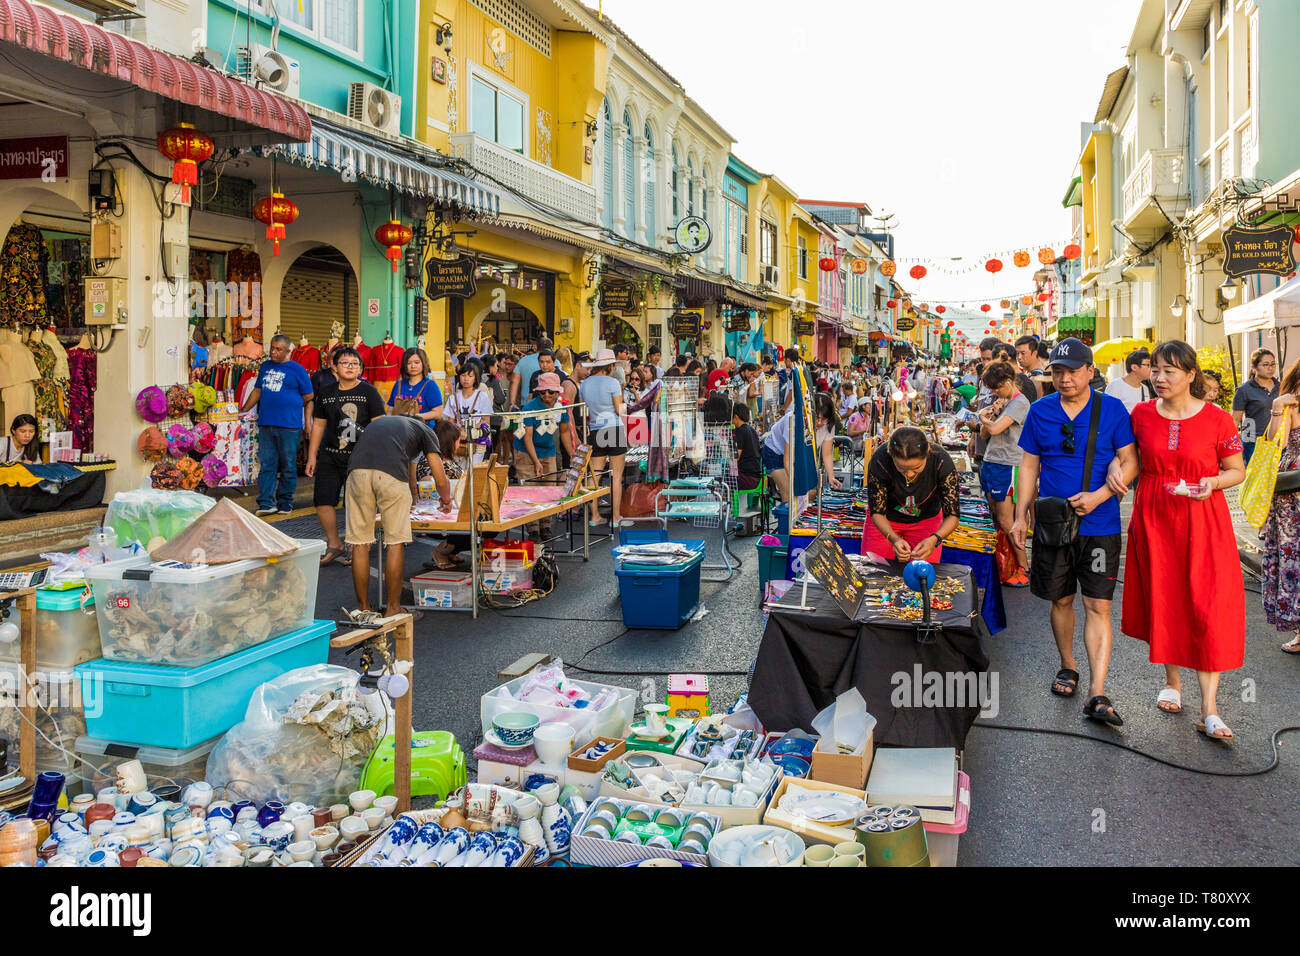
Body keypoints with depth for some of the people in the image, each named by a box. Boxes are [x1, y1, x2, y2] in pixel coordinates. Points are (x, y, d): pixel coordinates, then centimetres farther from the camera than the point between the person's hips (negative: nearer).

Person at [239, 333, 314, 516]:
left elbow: (308, 400, 2)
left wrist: (308, 425, -3)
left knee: (288, 466, 4)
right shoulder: (265, 367, 16)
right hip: (266, 425, 4)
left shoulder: (297, 370, 2)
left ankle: (285, 503, 14)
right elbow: (257, 391, 25)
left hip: (289, 426, -4)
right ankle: (266, 503, 0)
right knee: (267, 465, 0)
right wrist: (241, 411, 19)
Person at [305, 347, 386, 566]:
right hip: (329, 455, 5)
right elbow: (318, 425, 17)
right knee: (323, 501, 2)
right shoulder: (326, 393, 11)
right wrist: (312, 456, 13)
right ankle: (334, 544, 19)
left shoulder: (369, 392, -2)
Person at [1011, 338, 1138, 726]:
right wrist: (1020, 516, 3)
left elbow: (1130, 463, -1)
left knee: (1098, 606, -5)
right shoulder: (1039, 411, 5)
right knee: (1061, 599, 13)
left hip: (1099, 526, -2)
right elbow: (1028, 466, 9)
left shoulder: (1113, 410, -1)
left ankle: (1097, 693, -6)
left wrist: (1098, 495, -17)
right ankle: (1068, 667, 34)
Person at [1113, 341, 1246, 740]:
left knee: (1208, 607, -7)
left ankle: (1209, 710, -4)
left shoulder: (1217, 419, -5)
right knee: (1163, 600, 10)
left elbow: (1237, 470, 3)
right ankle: (1172, 681, 32)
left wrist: (1212, 483, -16)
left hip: (1203, 520, -3)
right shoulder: (1141, 414, 2)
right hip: (1153, 517, 3)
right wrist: (1116, 470, -4)